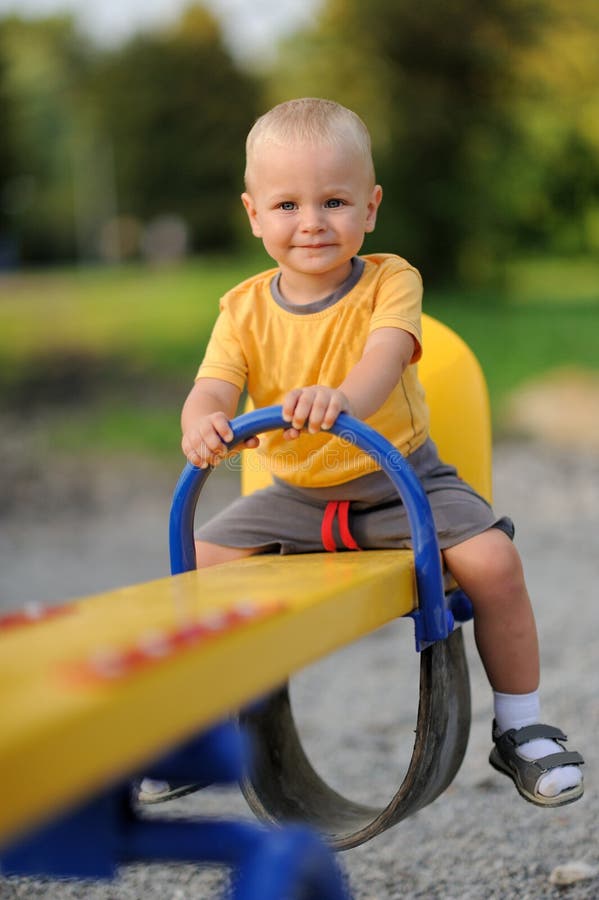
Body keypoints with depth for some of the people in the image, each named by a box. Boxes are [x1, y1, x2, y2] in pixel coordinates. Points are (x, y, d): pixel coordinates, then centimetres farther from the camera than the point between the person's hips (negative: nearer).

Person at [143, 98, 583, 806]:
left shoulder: (390, 281, -12)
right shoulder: (245, 309, -4)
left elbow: (385, 355, -32)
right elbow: (214, 384, -19)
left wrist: (342, 398, -56)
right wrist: (202, 422, -46)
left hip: (400, 480, -2)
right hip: (296, 496, 3)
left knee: (493, 559, -24)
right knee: (197, 565, -12)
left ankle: (519, 728, -1)